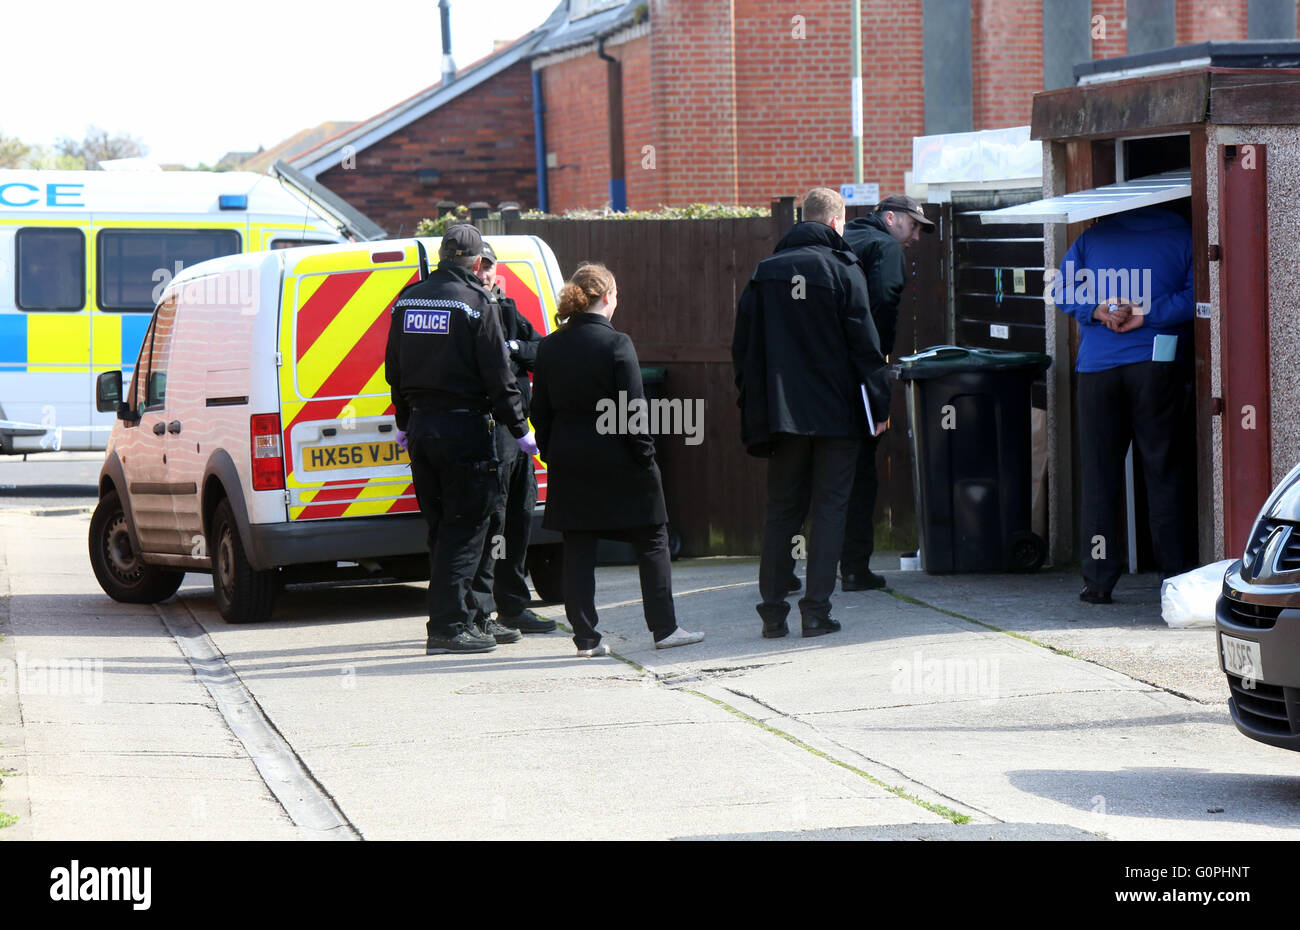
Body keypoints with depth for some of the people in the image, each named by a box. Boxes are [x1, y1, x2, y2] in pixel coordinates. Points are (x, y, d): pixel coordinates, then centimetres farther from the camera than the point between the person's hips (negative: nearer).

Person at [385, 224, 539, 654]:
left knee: (444, 528, 13)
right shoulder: (476, 303, -11)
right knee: (464, 529, -2)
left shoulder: (408, 300, 9)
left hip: (421, 426, 7)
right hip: (464, 427, -7)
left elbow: (394, 370, 16)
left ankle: (471, 618, 21)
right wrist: (520, 429, -3)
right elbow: (498, 376, -12)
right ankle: (448, 626, -5)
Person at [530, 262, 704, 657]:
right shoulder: (616, 344, -13)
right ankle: (664, 628, 10)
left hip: (569, 463, 5)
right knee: (651, 542, 8)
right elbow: (633, 409, -15)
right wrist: (645, 454, -7)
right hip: (616, 462, -4)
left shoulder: (549, 347, 3)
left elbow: (541, 412, 7)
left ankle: (585, 637, 4)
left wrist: (552, 456, 13)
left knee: (578, 550, 6)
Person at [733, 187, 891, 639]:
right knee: (829, 508, 2)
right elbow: (865, 344, -9)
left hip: (781, 411, 4)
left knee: (781, 509, 10)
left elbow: (743, 348, 8)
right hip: (835, 412, -4)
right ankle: (816, 610, -3)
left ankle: (772, 612, 8)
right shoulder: (842, 270, -7)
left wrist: (754, 410, 14)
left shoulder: (765, 271, 6)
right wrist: (879, 404, -3)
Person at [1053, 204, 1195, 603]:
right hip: (1157, 366, -1)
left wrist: (1097, 311, -6)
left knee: (1098, 474, 5)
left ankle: (1098, 581, 1)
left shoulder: (1093, 237, 14)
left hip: (1097, 369, 2)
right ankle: (1175, 577, 2)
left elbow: (1062, 290, 6)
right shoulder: (1183, 237, 6)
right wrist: (1144, 315, -9)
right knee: (1163, 470, 4)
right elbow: (1196, 297, -8)